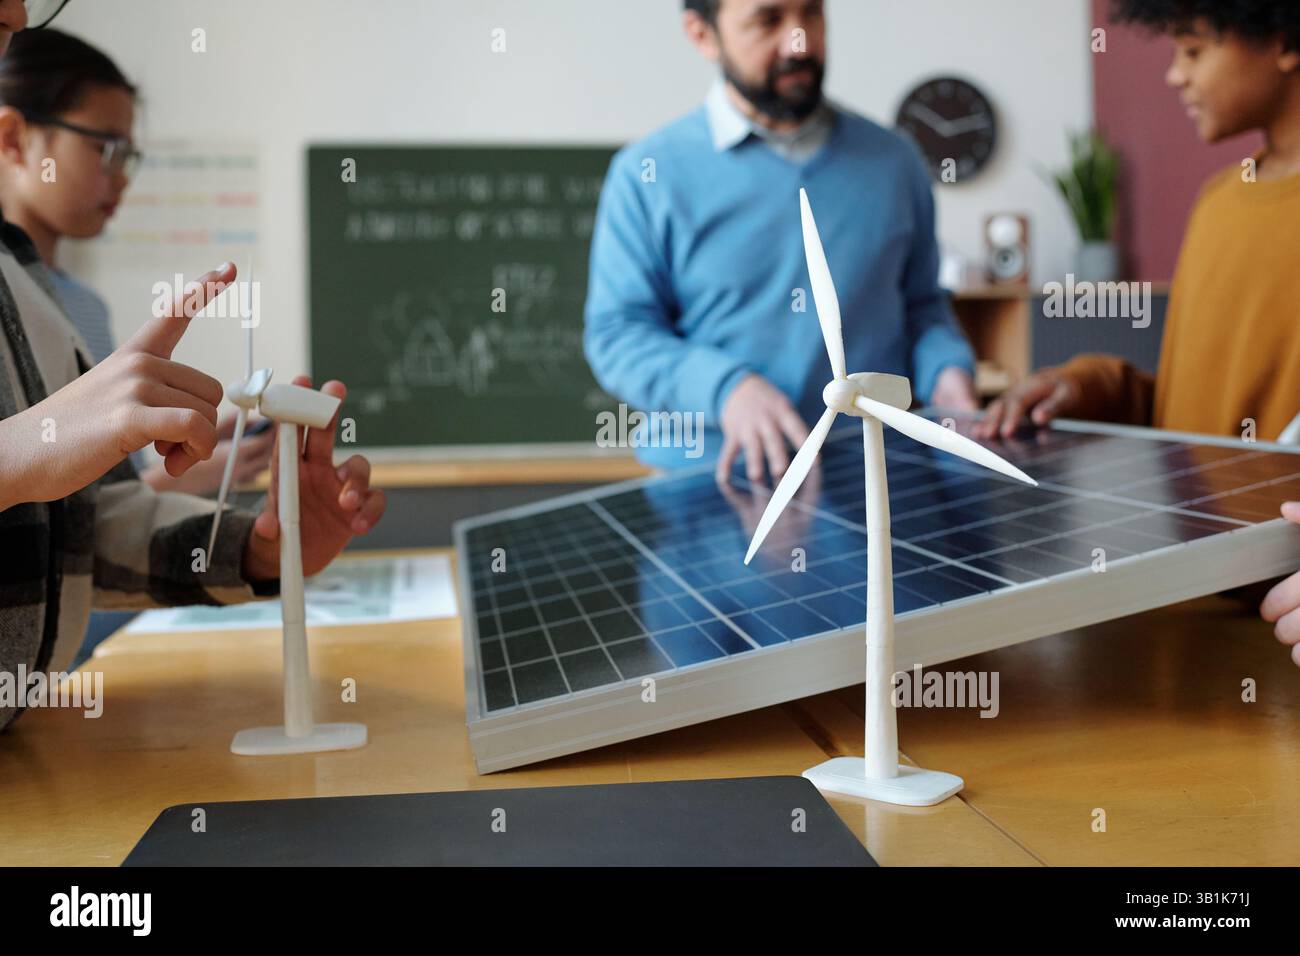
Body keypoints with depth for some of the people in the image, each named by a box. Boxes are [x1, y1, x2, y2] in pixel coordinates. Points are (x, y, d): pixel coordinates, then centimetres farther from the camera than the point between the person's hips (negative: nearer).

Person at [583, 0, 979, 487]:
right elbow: (617, 331, 0)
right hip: (715, 483, -3)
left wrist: (946, 370, 0)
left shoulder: (893, 160, 13)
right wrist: (724, 387, -17)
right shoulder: (649, 173, 2)